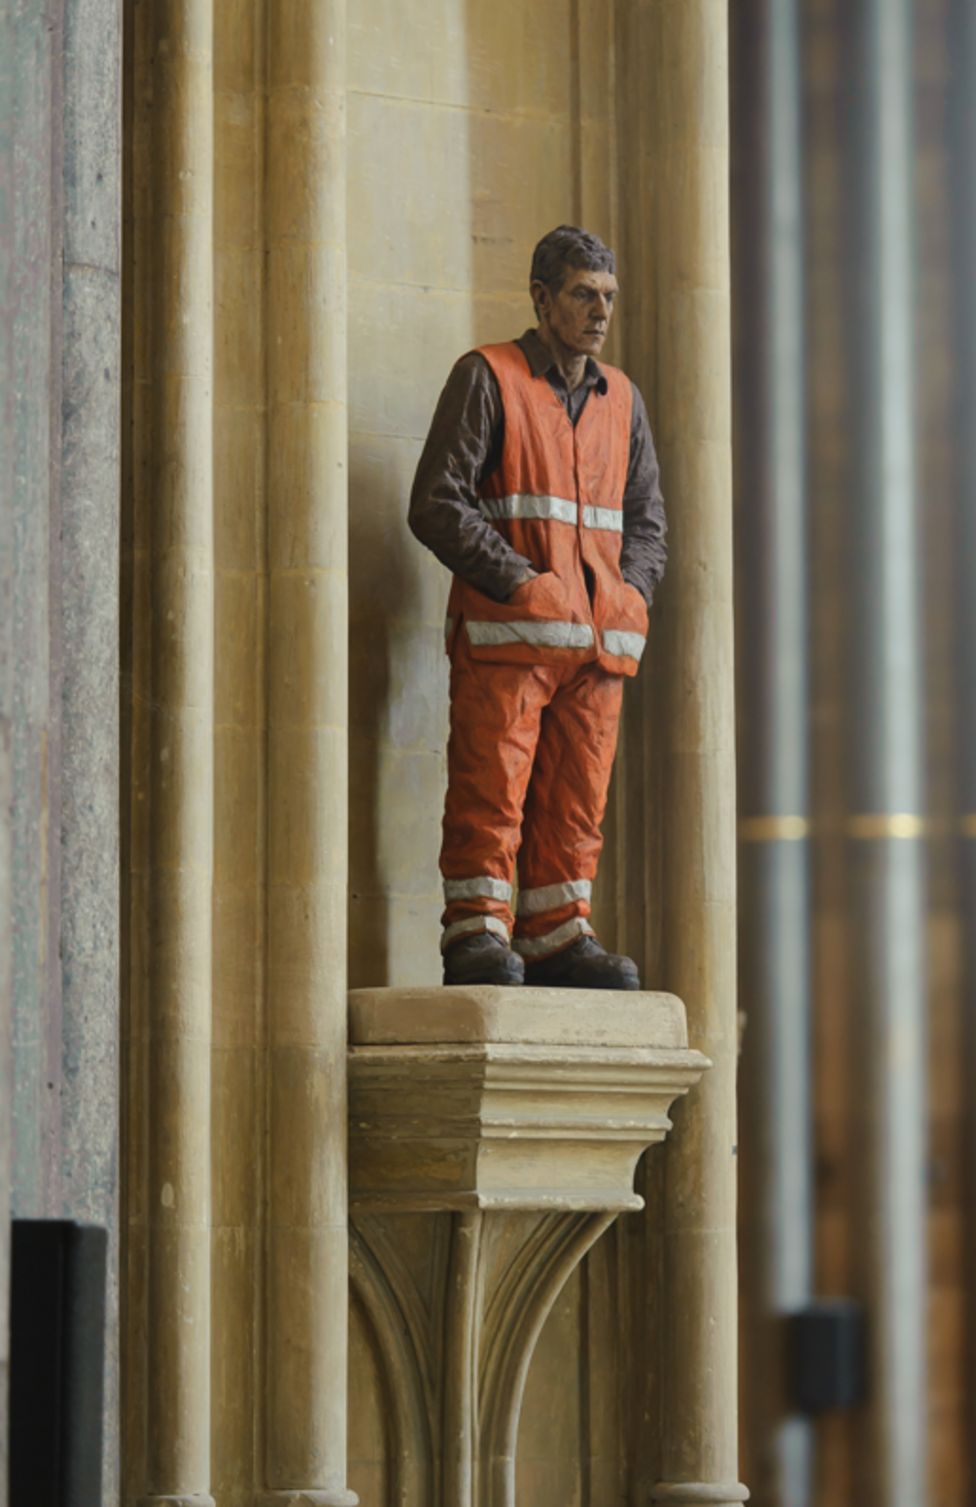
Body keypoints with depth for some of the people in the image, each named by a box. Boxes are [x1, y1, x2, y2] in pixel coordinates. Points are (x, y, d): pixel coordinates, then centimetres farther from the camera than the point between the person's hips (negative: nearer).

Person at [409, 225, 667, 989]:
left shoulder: (621, 398, 18)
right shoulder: (486, 379, 1)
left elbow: (647, 518, 24)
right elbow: (437, 505, -6)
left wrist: (628, 591, 5)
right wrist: (518, 581, -12)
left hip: (599, 638, 5)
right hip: (505, 636, -5)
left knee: (578, 797, 4)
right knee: (491, 790, -8)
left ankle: (560, 935, 8)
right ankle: (477, 934, -6)